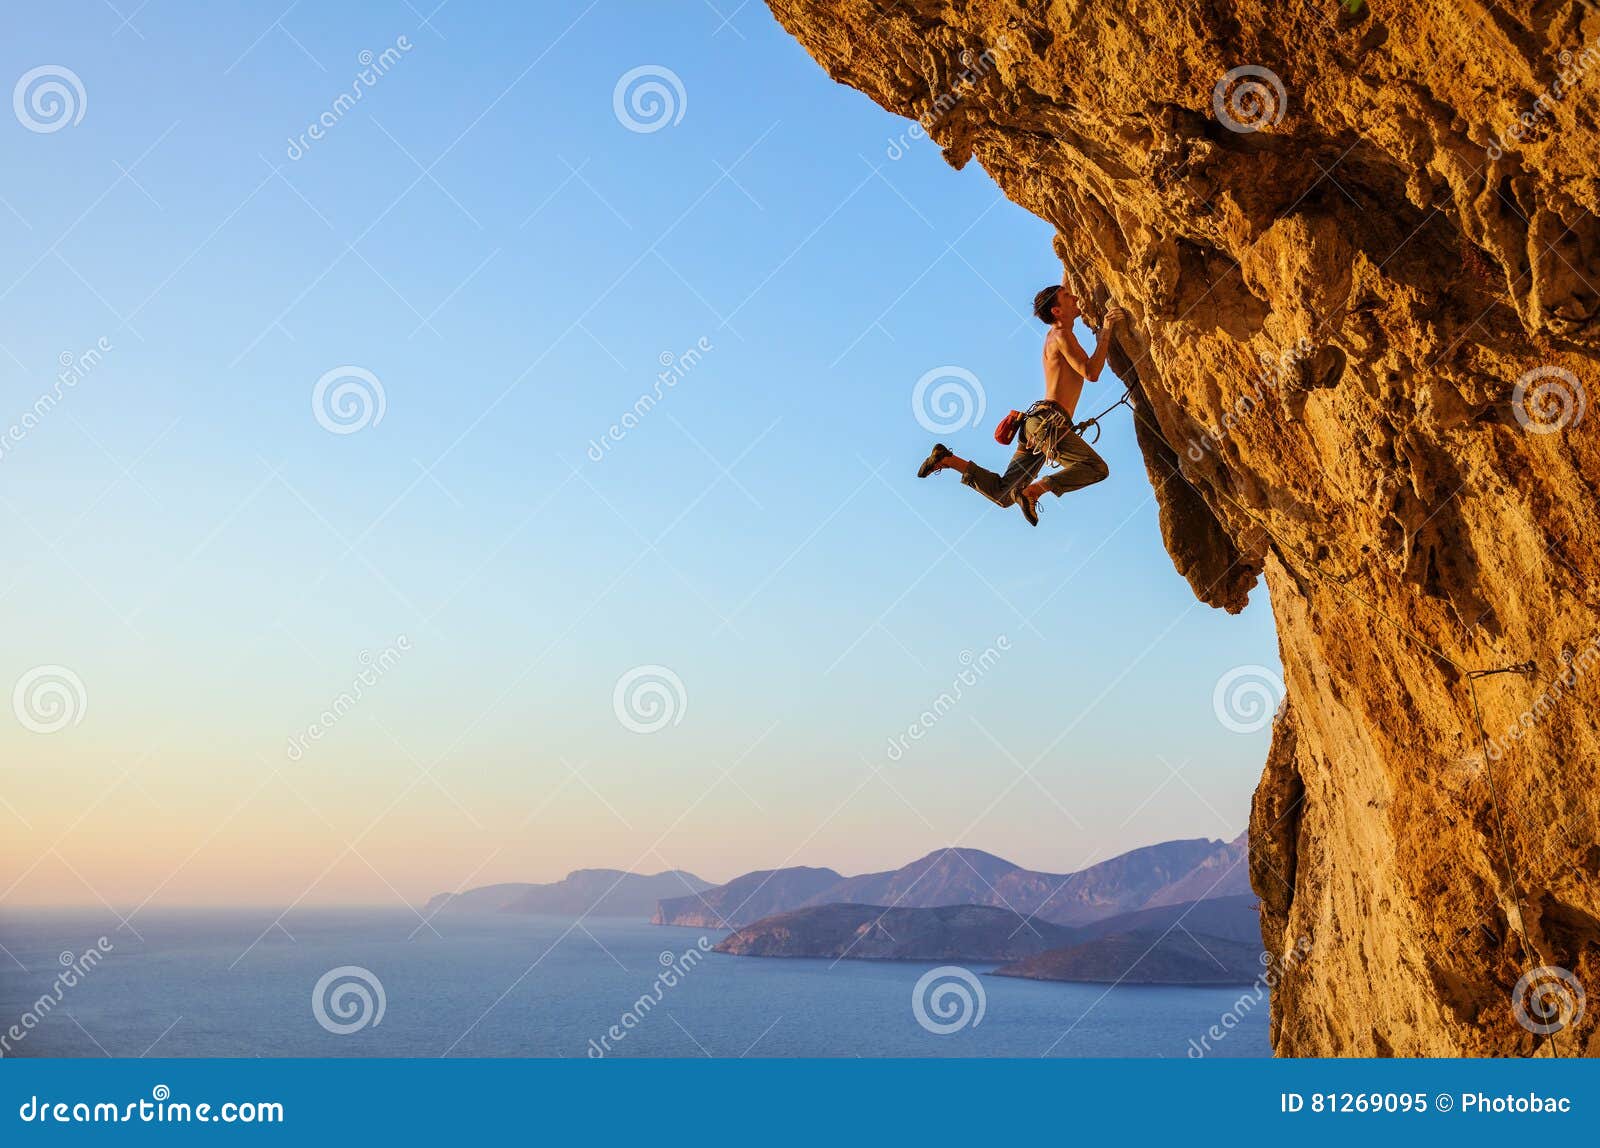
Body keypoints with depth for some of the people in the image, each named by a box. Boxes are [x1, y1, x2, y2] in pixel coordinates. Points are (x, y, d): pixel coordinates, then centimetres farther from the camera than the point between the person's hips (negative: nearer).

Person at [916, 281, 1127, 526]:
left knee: (1002, 494, 8)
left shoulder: (1055, 333, 20)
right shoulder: (1062, 336, -6)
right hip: (1048, 422, -9)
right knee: (1097, 468, -18)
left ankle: (948, 460, 4)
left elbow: (1062, 288, 37)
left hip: (1035, 423, 9)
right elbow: (1091, 373, -16)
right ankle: (1033, 490, -23)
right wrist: (1106, 332, -11)